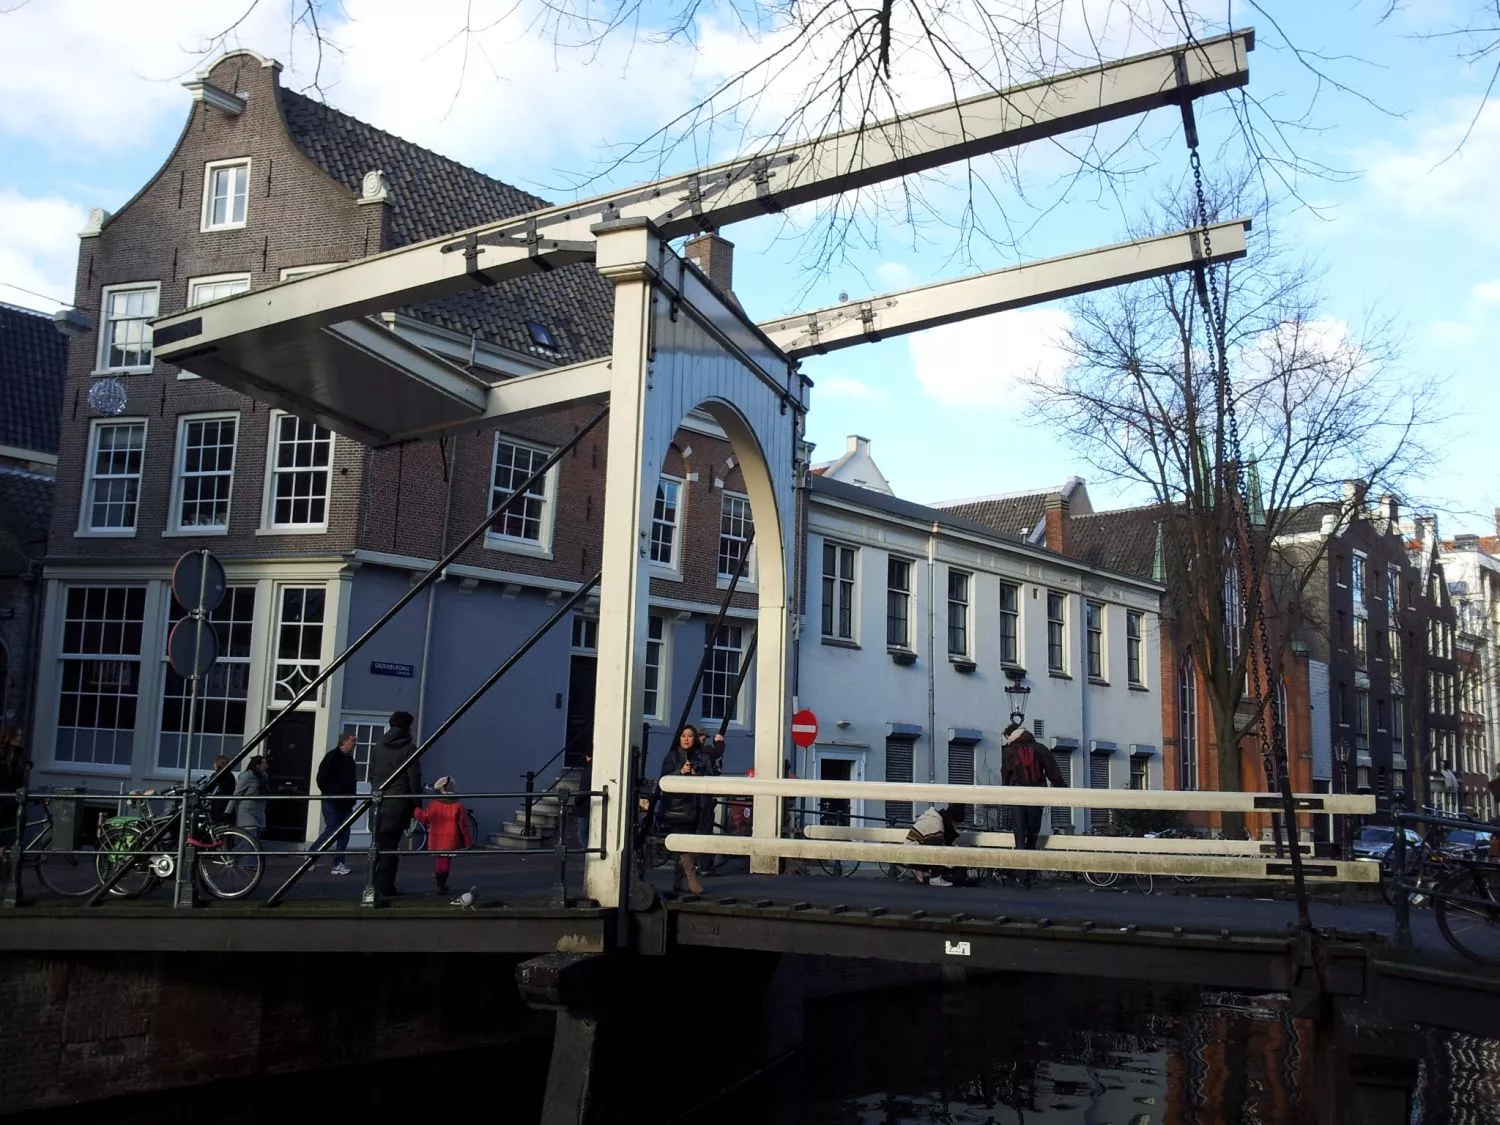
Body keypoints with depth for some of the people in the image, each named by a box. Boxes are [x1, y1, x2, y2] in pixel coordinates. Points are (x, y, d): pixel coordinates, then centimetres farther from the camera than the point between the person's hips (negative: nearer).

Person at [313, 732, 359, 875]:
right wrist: (328, 794, -11)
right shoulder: (332, 756, -8)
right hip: (332, 803, -7)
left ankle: (339, 864, 6)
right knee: (331, 831, -10)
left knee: (344, 834, 3)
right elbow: (321, 778, -13)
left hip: (346, 804, 7)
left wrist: (351, 797, 11)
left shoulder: (350, 759, 15)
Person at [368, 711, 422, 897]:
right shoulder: (409, 748, -6)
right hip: (398, 803, -5)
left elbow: (371, 775, 14)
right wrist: (417, 804, -1)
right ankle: (386, 887, 0)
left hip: (378, 802, 5)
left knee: (378, 845, 12)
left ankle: (375, 886, 15)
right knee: (390, 846, -1)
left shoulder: (378, 747, 9)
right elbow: (414, 779, -7)